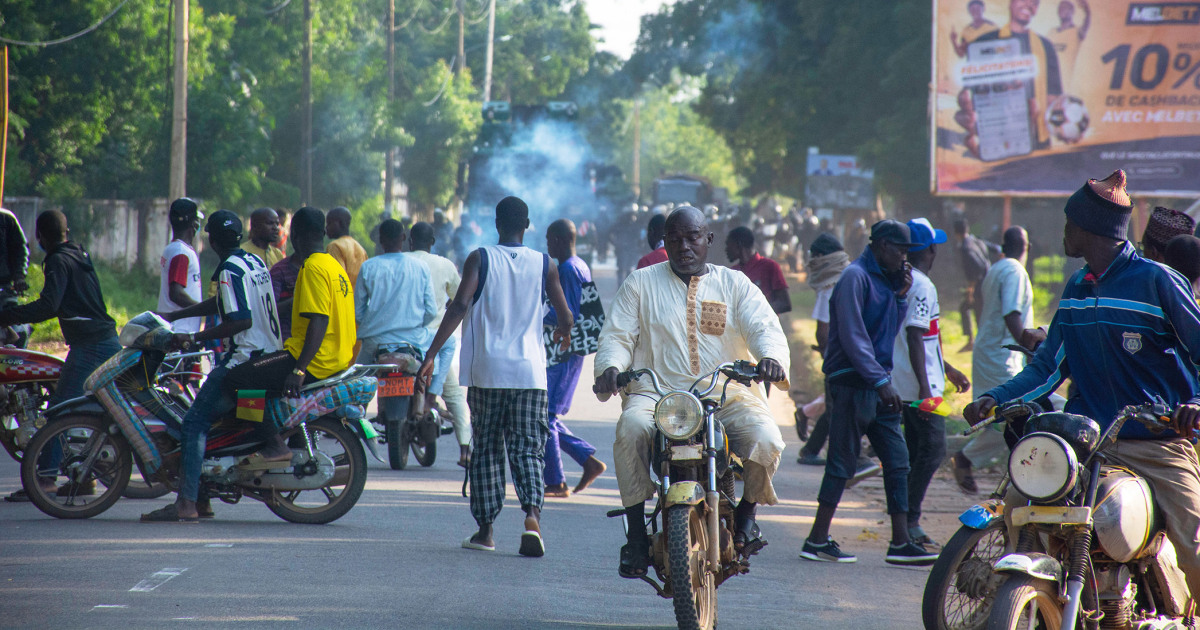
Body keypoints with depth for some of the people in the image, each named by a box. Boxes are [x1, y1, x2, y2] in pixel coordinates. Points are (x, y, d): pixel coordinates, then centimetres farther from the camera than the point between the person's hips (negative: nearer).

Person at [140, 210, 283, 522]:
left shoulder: (230, 271, -14)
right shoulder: (254, 261, 15)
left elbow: (242, 320, -24)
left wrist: (195, 337, -20)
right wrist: (172, 316, 27)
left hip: (245, 357, -10)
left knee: (195, 422, -10)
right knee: (207, 416, 17)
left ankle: (186, 504, -18)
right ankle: (199, 499, 14)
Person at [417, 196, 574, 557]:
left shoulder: (480, 259, 0)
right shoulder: (543, 265, 5)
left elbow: (460, 306, -12)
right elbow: (565, 316, 10)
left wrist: (431, 355, -14)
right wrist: (563, 333, 35)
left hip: (486, 371, -1)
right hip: (529, 371, 1)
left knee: (486, 450, 10)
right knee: (528, 449, 1)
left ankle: (485, 530, 10)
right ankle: (532, 516, -23)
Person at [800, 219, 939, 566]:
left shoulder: (885, 278, 16)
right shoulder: (855, 277, -12)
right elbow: (852, 336, -18)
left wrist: (901, 294, 6)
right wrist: (880, 381, -22)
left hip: (877, 384, 9)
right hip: (852, 384, -9)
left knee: (897, 461, 4)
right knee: (842, 462, -5)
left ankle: (901, 543, 5)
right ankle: (817, 540, 1)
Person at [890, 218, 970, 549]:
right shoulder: (922, 286, -16)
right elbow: (914, 337, -24)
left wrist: (947, 368, 33)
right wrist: (924, 389, -27)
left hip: (905, 386, 10)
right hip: (921, 387, -10)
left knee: (916, 452, 13)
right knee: (932, 450, -9)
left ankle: (906, 525, 15)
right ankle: (910, 522, -12)